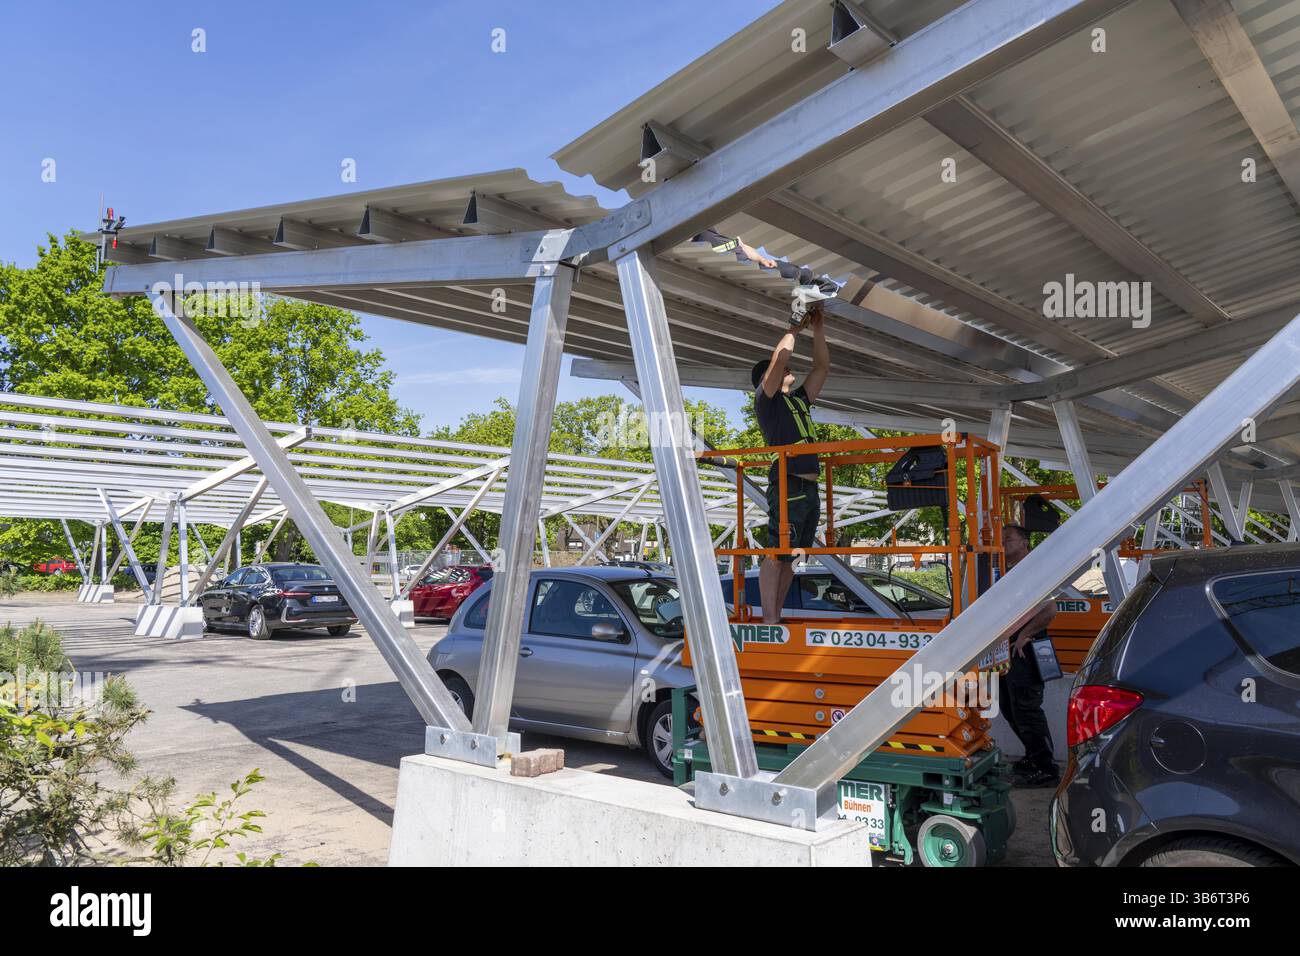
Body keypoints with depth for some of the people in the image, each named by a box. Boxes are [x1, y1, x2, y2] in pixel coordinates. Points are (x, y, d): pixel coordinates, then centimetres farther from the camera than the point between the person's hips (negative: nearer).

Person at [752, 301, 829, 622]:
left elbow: (822, 367, 25)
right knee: (776, 556, -10)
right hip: (788, 486, -8)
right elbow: (780, 357, -10)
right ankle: (769, 621, -10)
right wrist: (796, 328, 3)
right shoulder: (766, 399, 2)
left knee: (790, 559, 7)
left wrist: (818, 330, 19)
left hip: (810, 490, 8)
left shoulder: (799, 400, 25)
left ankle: (776, 618, 11)